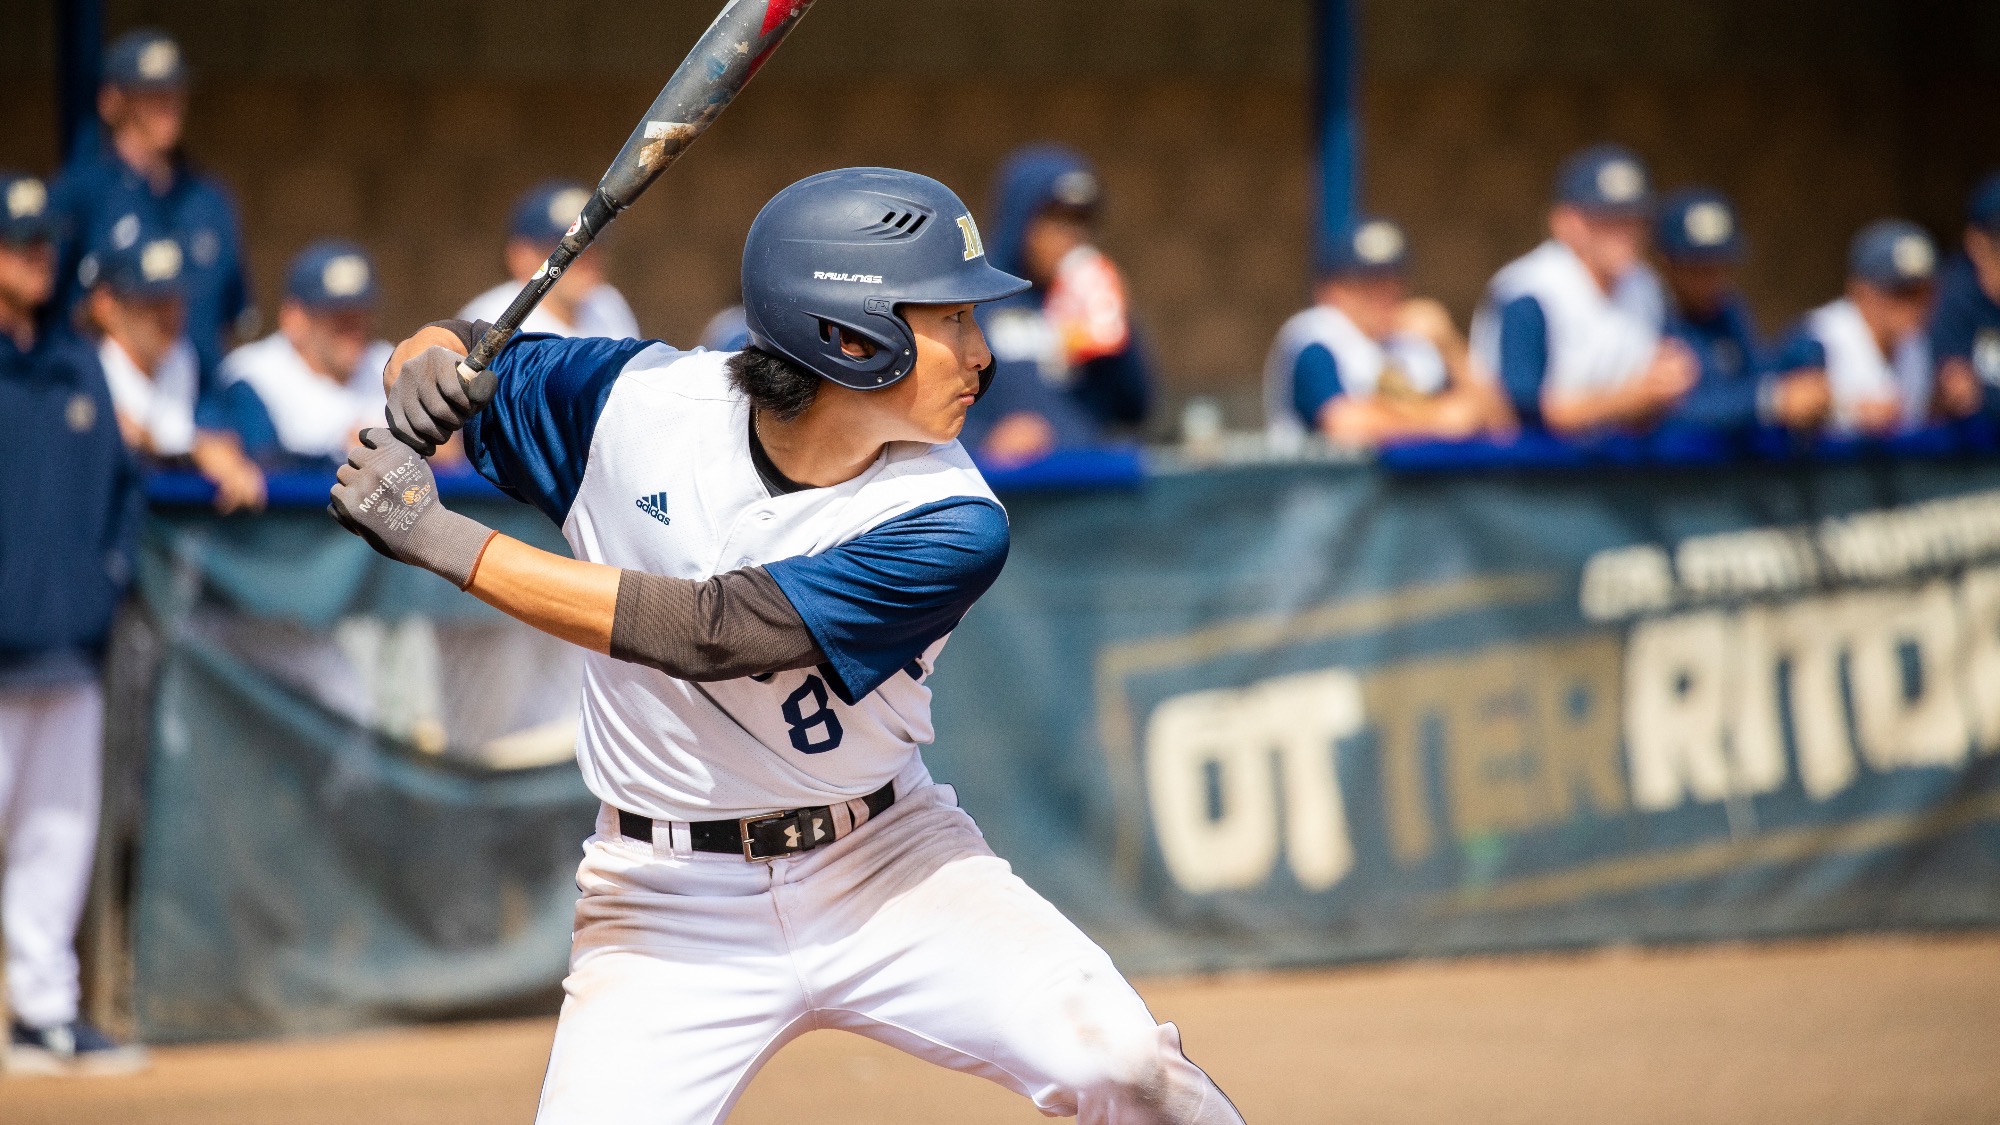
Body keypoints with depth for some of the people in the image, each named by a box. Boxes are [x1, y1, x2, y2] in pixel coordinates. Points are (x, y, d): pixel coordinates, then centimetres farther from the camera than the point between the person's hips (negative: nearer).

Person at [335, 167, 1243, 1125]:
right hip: (671, 898, 1)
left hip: (886, 864, -1)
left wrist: (438, 539, -26)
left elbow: (706, 633, -26)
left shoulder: (950, 528, -18)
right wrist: (429, 366, -21)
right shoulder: (636, 401, -11)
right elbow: (446, 359, 5)